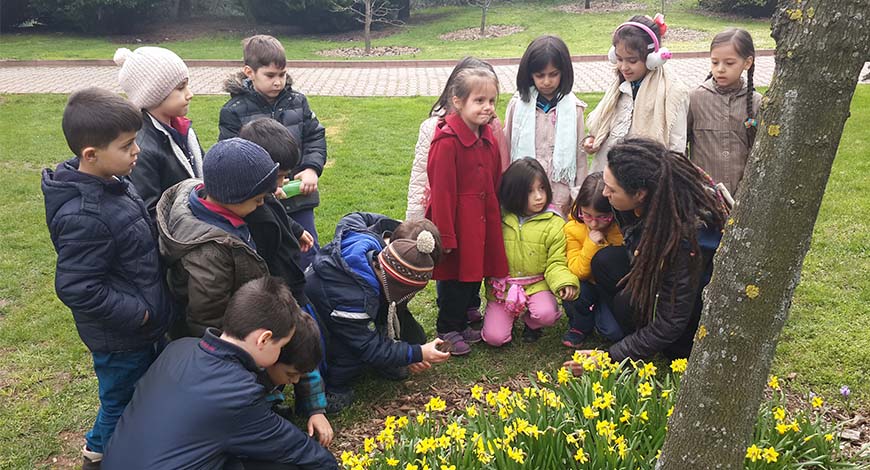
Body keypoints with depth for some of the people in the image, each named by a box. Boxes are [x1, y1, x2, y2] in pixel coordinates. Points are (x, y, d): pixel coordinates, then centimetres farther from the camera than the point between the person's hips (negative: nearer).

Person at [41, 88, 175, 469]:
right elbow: (77, 288, -30)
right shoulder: (84, 217, -32)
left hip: (143, 326, 9)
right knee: (123, 403, 14)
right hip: (120, 337, -9)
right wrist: (137, 313, -21)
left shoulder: (110, 183, -3)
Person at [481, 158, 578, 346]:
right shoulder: (500, 218, -4)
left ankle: (531, 322, 8)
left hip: (536, 284, -1)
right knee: (494, 337, -11)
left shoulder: (555, 223, -7)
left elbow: (556, 263, -7)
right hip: (502, 287, 1)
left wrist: (564, 282, -25)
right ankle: (507, 314, 24)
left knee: (546, 314, -31)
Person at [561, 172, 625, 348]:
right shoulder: (573, 228, -13)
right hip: (589, 285, 1)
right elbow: (577, 271, -16)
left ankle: (597, 312, 14)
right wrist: (591, 246, -29)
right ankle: (580, 326, 1)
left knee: (614, 331, -22)